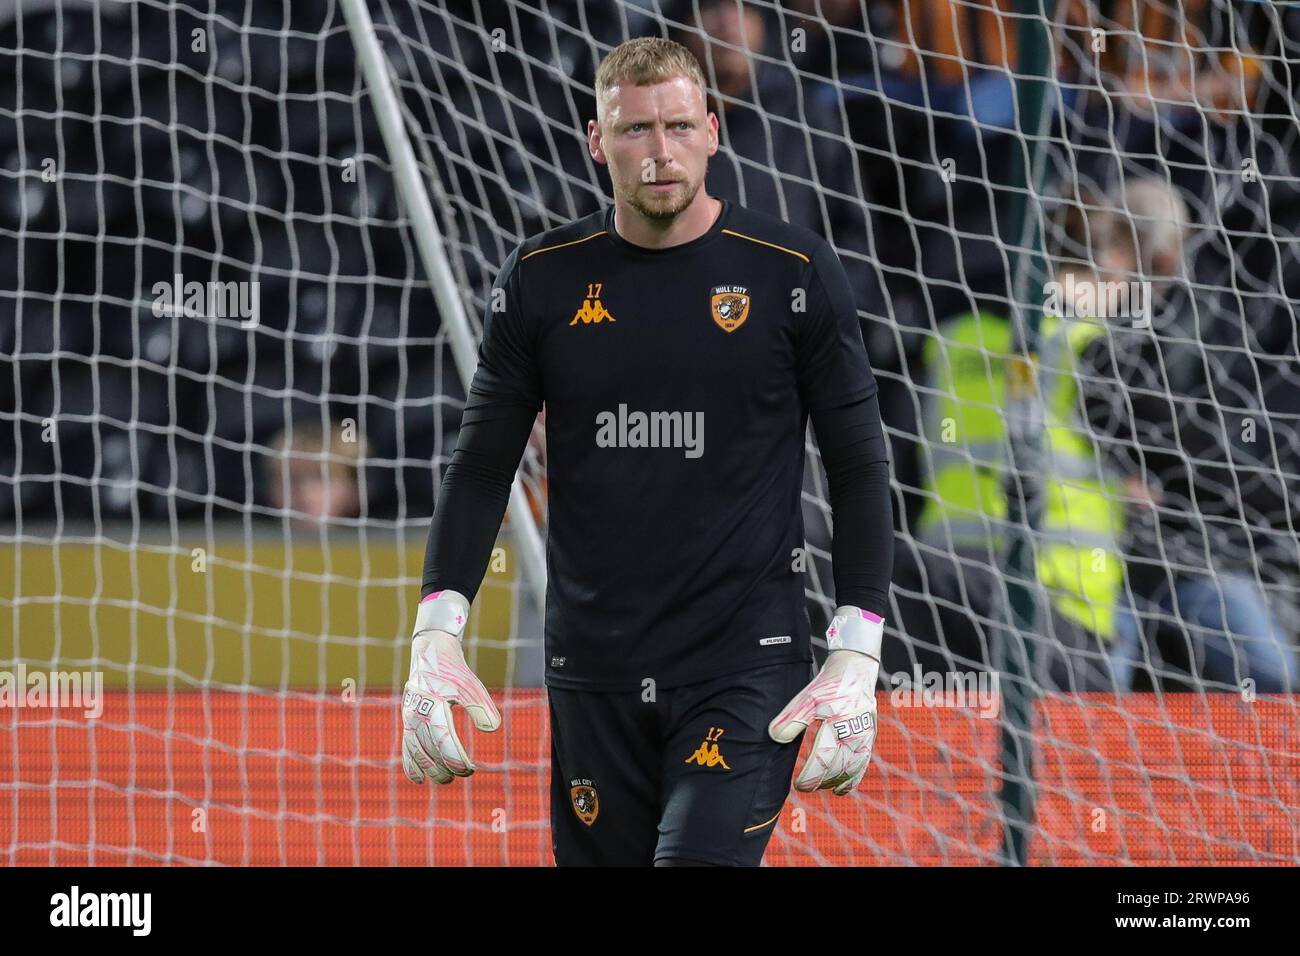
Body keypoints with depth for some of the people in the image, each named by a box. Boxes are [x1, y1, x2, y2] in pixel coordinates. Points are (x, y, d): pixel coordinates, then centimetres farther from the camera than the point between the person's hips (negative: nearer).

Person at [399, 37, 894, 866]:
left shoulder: (791, 271, -2)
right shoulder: (543, 278, 4)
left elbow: (859, 468, 2)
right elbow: (483, 465, 10)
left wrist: (856, 658, -6)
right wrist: (436, 633, -2)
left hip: (745, 666, -3)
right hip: (593, 673, 3)